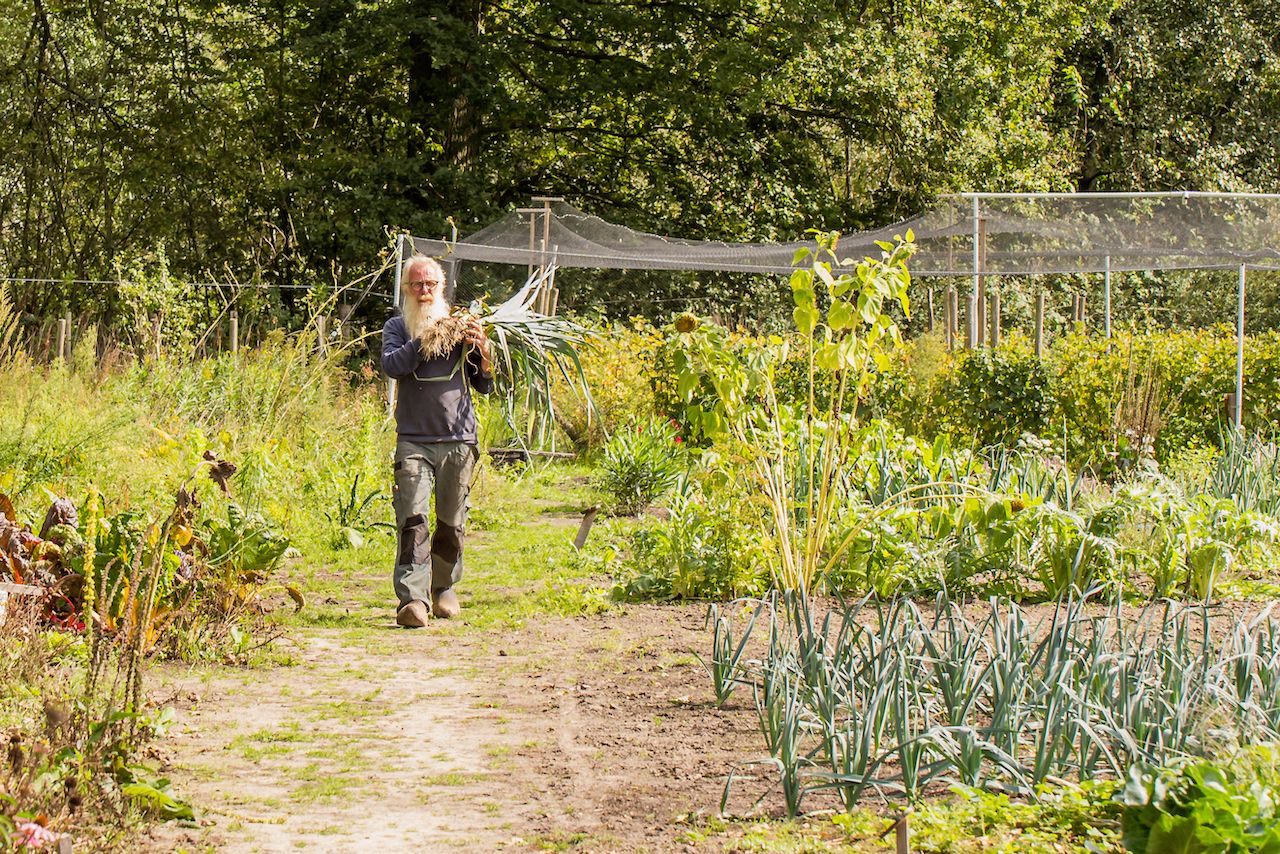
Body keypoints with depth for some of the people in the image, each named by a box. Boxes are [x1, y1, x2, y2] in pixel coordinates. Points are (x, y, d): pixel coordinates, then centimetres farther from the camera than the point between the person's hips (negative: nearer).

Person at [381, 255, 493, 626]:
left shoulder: (460, 325, 11)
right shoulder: (397, 327, 9)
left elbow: (485, 386, 12)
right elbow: (391, 365, -12)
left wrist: (481, 349, -5)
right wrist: (424, 341, -20)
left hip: (459, 439, 2)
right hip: (414, 439, -2)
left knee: (451, 522, 9)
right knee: (412, 521, -13)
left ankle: (444, 587, 26)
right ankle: (412, 598, -19)